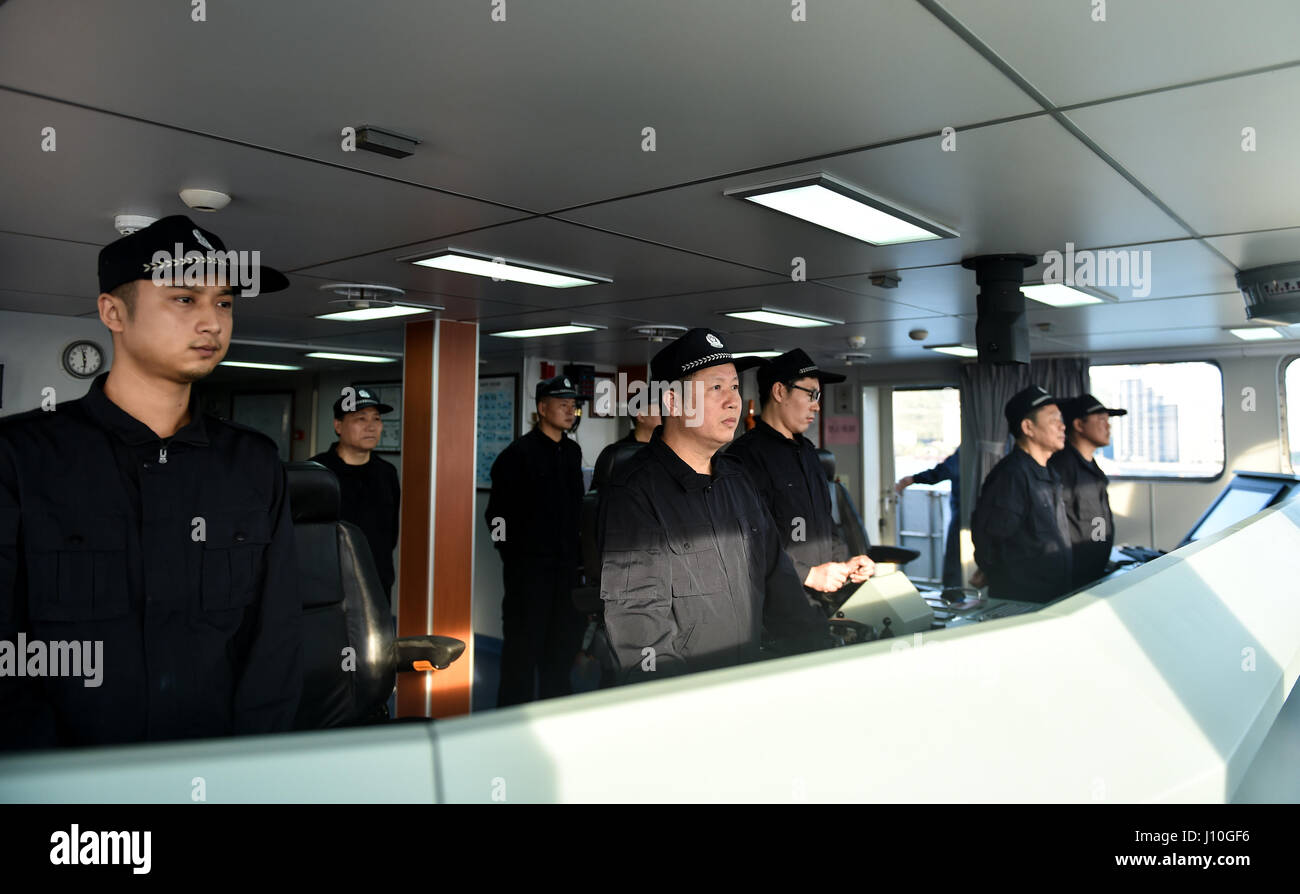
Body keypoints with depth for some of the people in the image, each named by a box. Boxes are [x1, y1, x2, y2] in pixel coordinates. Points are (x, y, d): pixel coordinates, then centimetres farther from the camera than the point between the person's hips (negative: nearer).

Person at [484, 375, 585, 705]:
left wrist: (578, 550, 15)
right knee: (524, 641, 1)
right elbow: (498, 510, -10)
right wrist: (511, 552, -10)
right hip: (529, 563, -6)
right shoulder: (518, 453, -9)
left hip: (566, 563, 7)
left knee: (566, 639, 13)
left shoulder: (573, 452, 11)